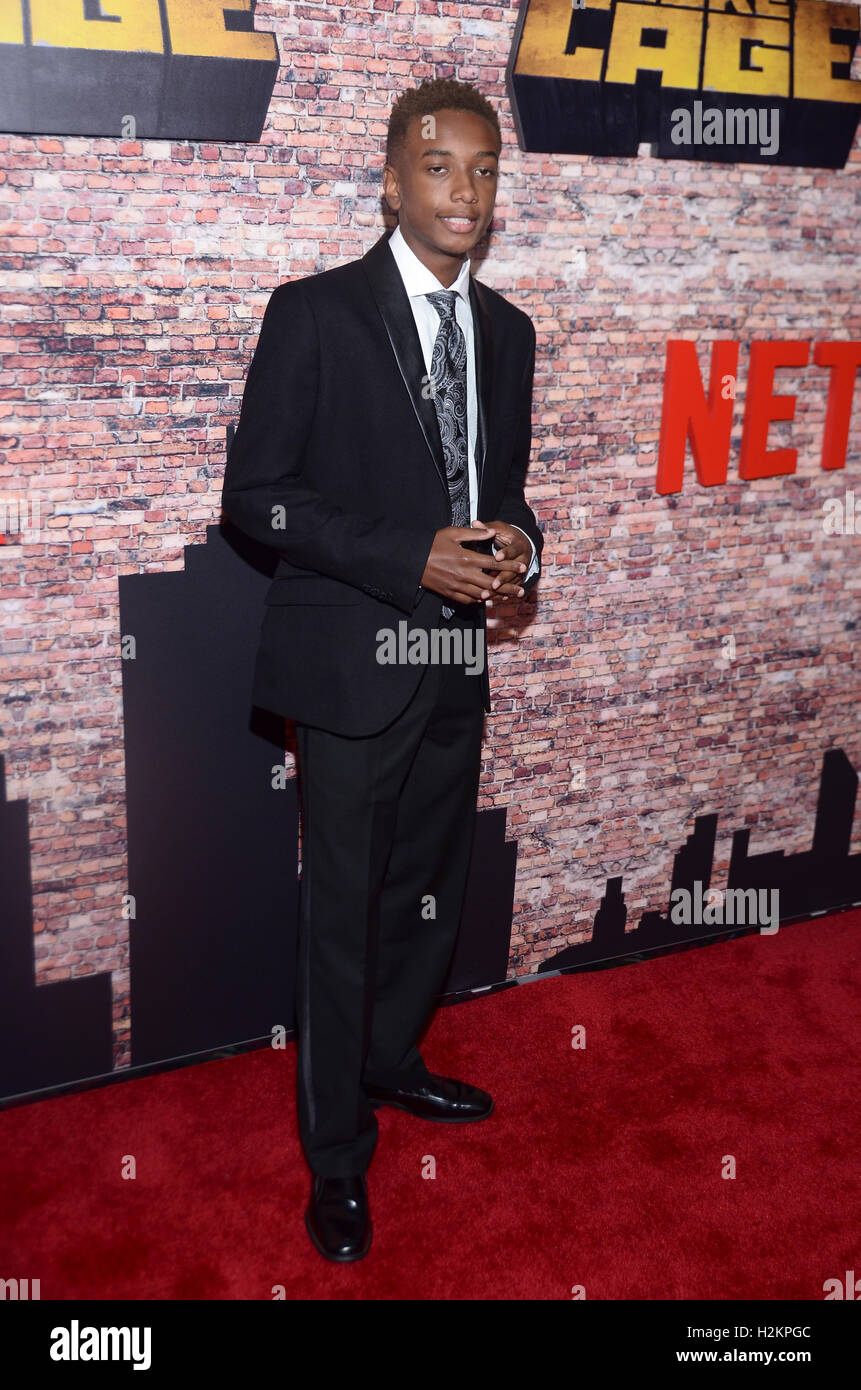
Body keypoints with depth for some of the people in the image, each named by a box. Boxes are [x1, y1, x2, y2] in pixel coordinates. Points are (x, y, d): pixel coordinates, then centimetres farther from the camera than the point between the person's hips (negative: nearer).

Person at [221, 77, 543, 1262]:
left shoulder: (506, 330, 10)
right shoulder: (314, 314, -8)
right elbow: (257, 495, -11)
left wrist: (515, 545, -6)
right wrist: (413, 557, -20)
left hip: (456, 663, 6)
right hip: (353, 668, -6)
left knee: (432, 894, 19)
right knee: (343, 915, 5)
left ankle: (389, 1061, 45)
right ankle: (337, 1157, 24)